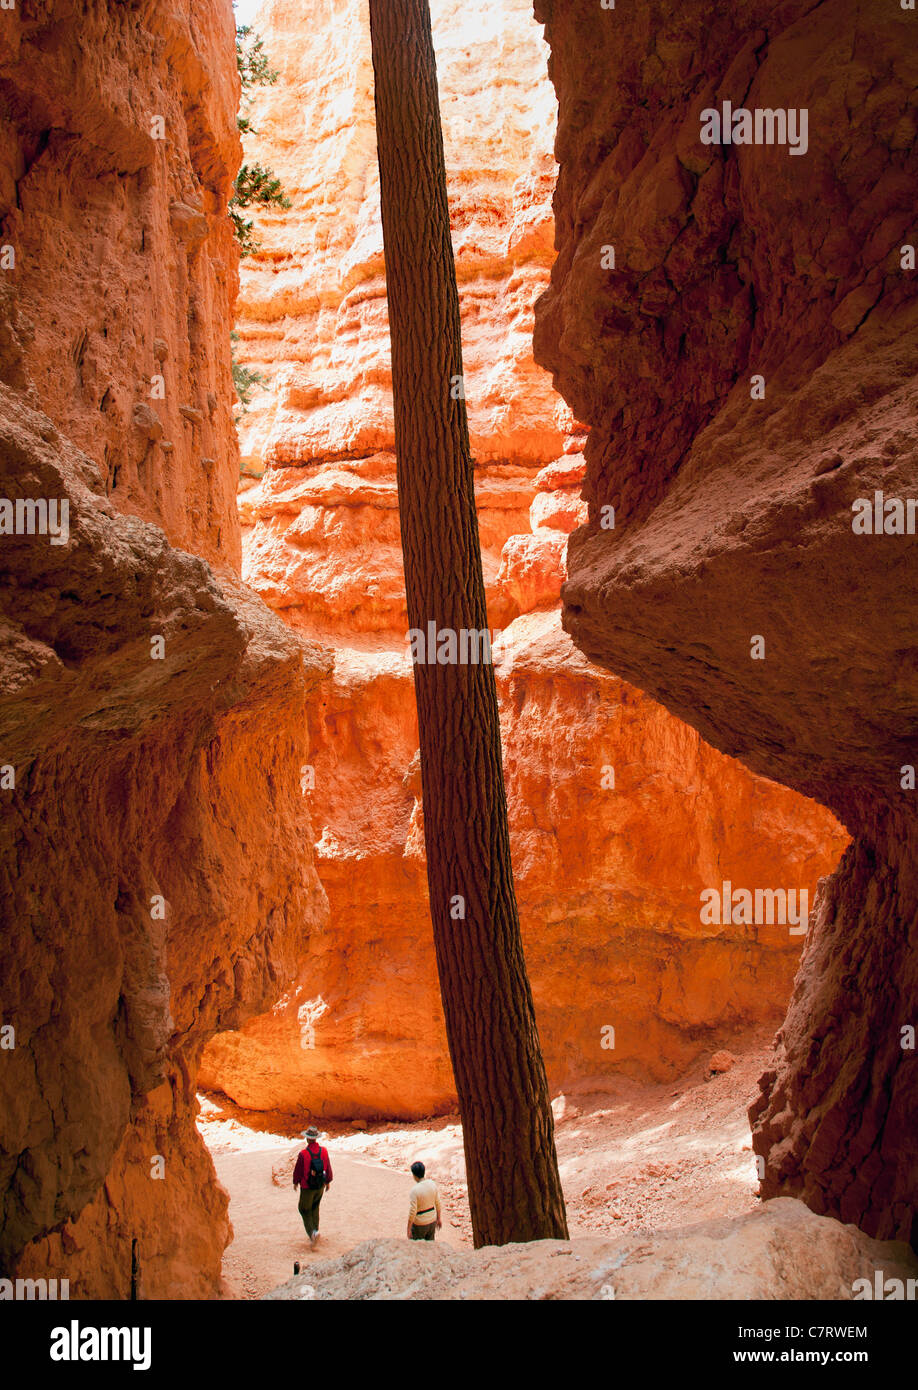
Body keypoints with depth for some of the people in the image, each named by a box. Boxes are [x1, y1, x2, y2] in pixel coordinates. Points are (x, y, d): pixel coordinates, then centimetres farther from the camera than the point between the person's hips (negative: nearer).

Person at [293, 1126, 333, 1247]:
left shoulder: (303, 1154, -23)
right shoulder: (323, 1151, -10)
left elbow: (298, 1170, -12)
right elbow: (328, 1167, 1)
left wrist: (295, 1182, 7)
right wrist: (328, 1181, 17)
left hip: (307, 1187, -4)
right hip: (320, 1186, 4)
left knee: (305, 1209, 10)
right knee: (315, 1207, 26)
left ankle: (312, 1232, -7)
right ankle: (315, 1229, 30)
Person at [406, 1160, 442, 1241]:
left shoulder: (415, 1190, -26)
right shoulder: (432, 1184, -8)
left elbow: (412, 1212, -23)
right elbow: (437, 1203, 4)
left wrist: (409, 1229, -13)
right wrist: (438, 1219, 17)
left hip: (420, 1224, -6)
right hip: (432, 1221, 6)